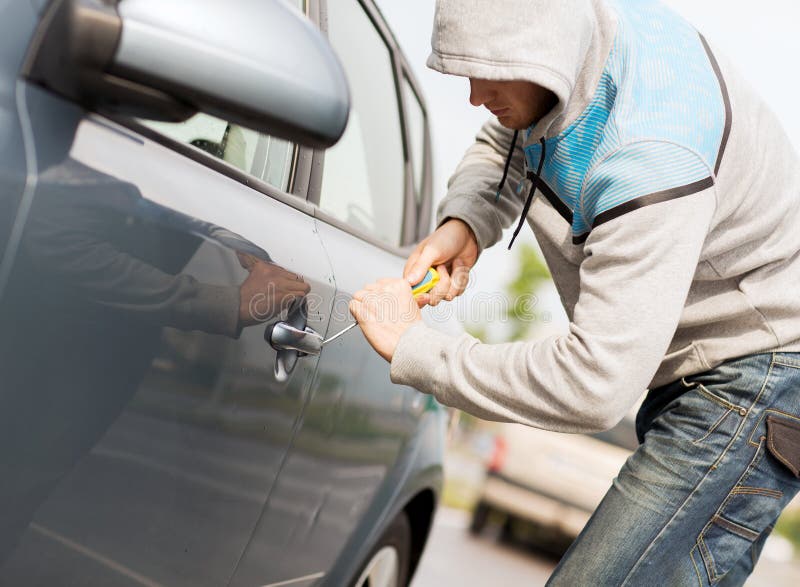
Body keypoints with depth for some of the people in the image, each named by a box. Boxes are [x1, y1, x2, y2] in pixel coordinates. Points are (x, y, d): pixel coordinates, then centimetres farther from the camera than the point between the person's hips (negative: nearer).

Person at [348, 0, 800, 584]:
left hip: (752, 369, -9)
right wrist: (463, 222, -9)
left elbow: (595, 387, -37)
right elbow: (501, 145, 14)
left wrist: (416, 350, -28)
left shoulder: (651, 158, -35)